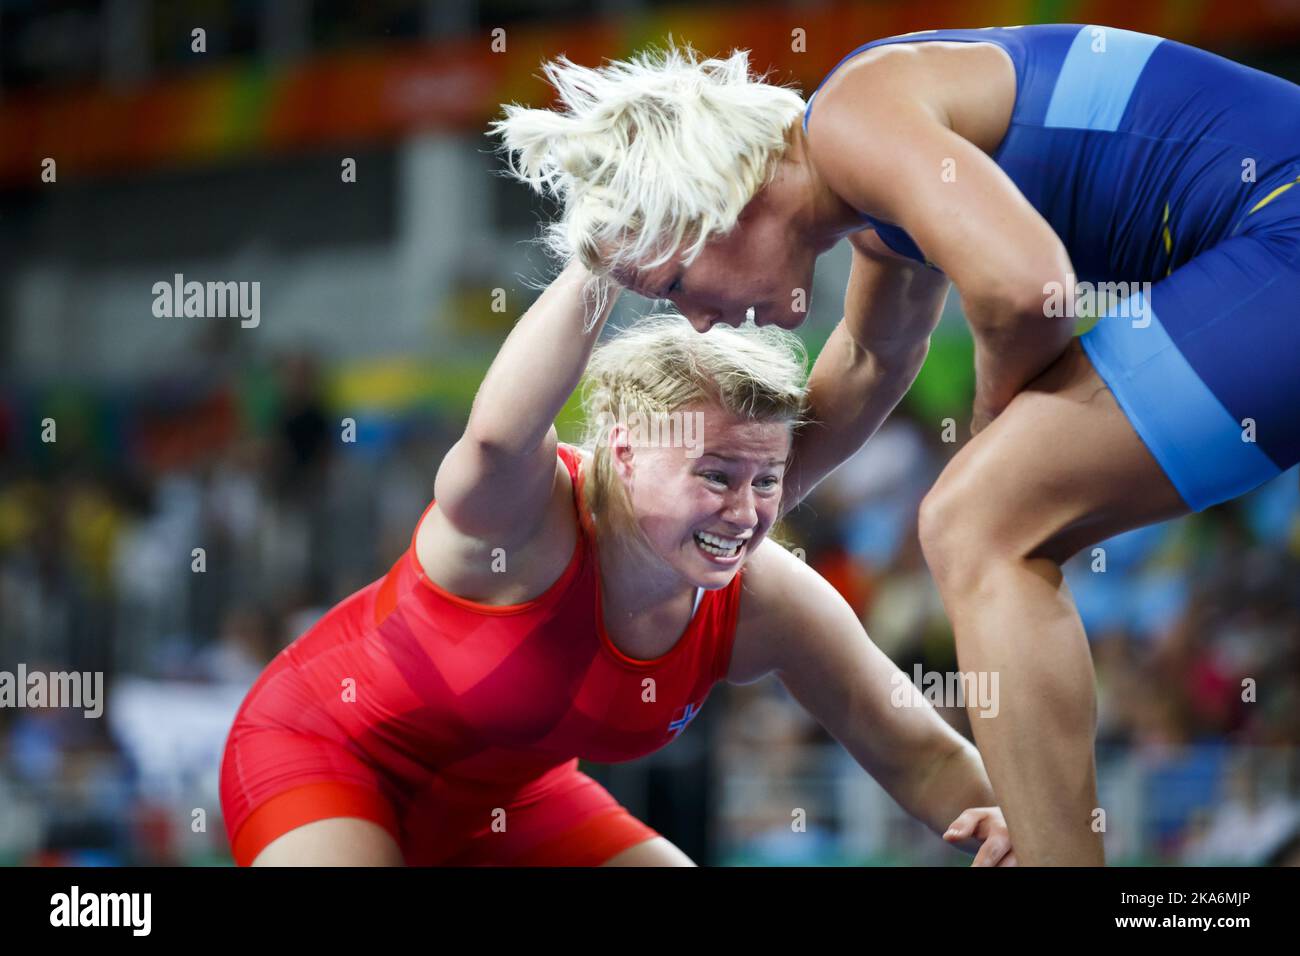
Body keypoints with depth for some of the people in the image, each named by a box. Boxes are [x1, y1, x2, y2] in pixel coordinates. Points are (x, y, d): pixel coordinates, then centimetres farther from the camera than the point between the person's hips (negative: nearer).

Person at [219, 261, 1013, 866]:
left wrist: (996, 819, -32)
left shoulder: (765, 602, -18)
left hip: (501, 795, 7)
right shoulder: (528, 518, -34)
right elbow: (498, 433, -61)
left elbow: (919, 755, -10)